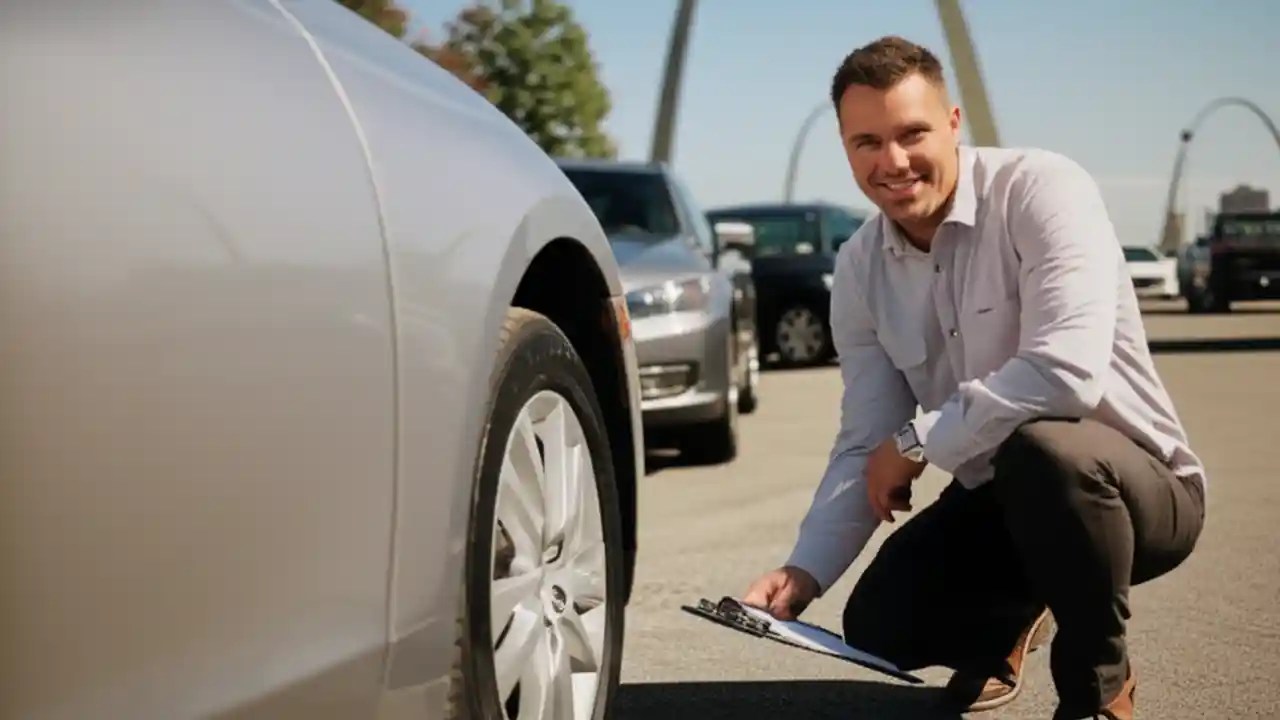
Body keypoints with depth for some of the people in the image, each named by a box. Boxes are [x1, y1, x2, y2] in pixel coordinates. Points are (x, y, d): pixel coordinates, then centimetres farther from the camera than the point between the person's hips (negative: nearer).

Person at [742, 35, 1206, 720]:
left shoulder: (1040, 189, -22)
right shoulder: (860, 269, -2)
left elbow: (1067, 374, -35)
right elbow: (864, 447, -2)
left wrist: (917, 441, -23)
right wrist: (805, 571, -18)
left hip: (1136, 483, -6)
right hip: (996, 498, 6)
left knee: (1040, 446, -38)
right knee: (877, 625, -11)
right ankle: (1007, 620, 26)